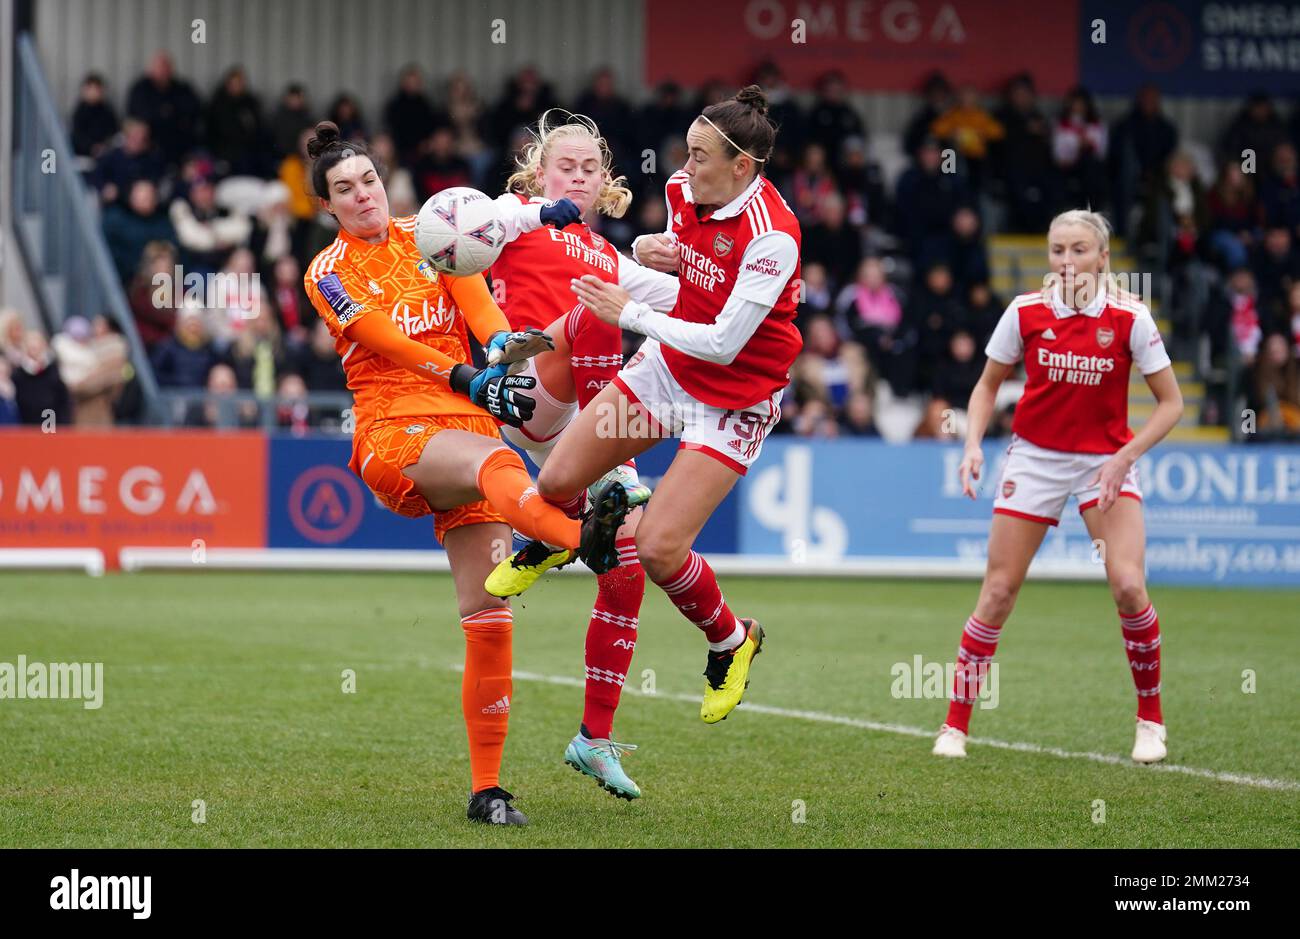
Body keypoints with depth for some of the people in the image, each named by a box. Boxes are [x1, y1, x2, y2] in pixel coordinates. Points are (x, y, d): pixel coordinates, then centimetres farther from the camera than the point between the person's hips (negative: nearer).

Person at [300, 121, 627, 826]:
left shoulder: (428, 237, 17)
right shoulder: (329, 274, 8)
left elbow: (473, 295, -3)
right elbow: (389, 340, -7)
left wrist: (503, 345, -24)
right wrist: (467, 380, -21)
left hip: (467, 424, 4)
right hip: (394, 434, -4)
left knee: (487, 616, -6)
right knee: (496, 460, -39)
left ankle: (486, 787, -2)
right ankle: (582, 539, -72)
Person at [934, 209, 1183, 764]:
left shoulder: (1130, 318, -11)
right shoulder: (1025, 312, -7)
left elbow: (1171, 403, -5)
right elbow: (988, 385, 7)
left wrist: (1124, 457, -17)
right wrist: (973, 444, -10)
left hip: (1105, 462, -1)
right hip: (1034, 458, 1)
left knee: (1128, 586, -18)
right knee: (998, 592, -3)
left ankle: (1150, 718, 2)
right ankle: (956, 724, 7)